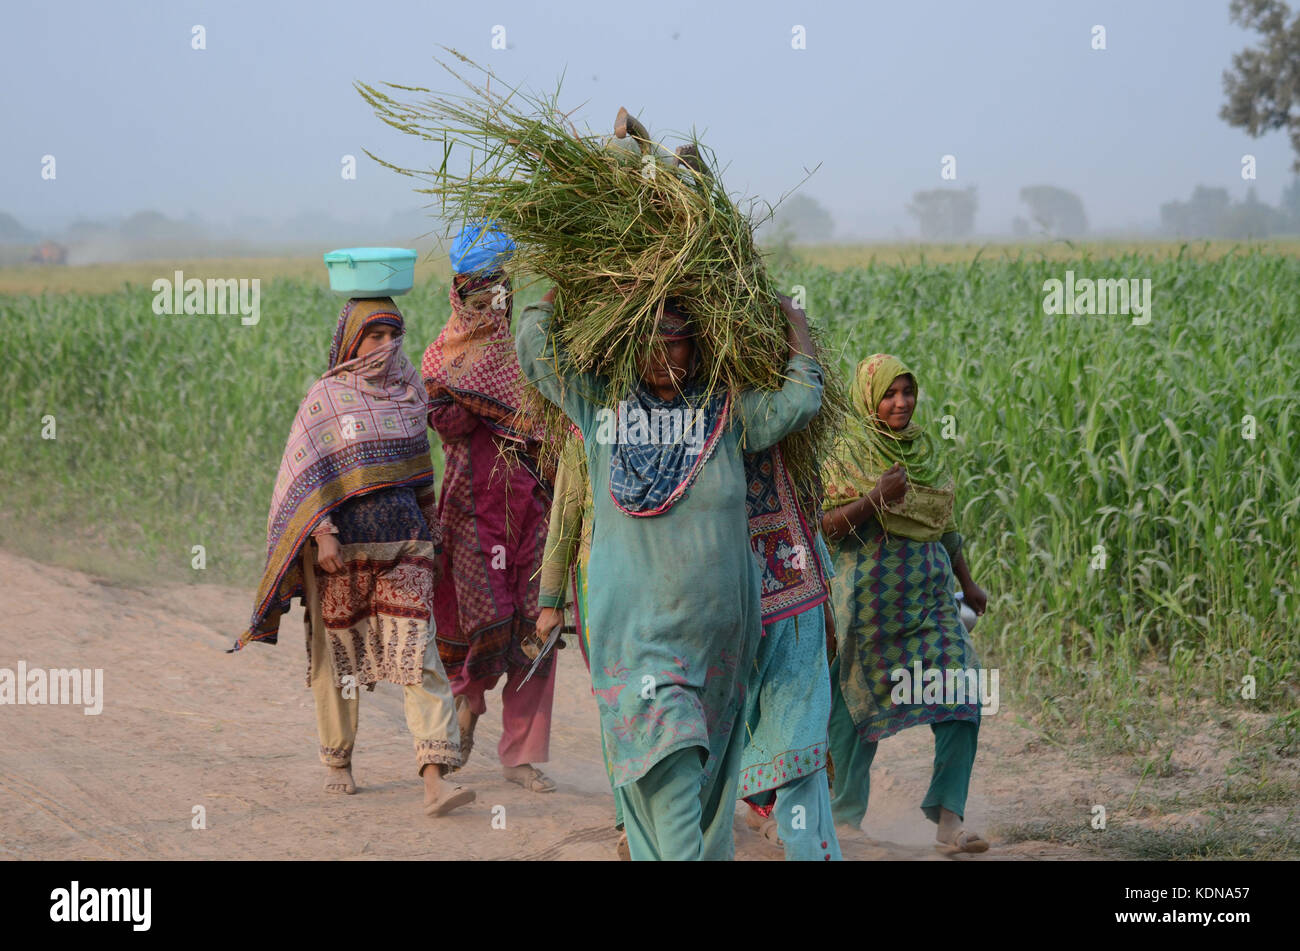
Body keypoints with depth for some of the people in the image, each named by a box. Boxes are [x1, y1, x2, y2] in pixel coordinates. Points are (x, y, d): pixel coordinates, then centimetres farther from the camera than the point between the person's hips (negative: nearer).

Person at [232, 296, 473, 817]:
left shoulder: (407, 393, 11)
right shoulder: (327, 396, -2)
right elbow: (306, 473, -7)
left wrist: (429, 536, 23)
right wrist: (322, 534, -18)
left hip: (404, 541, 3)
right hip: (343, 544, -3)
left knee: (417, 651, -9)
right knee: (337, 654, 8)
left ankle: (435, 781, -17)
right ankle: (337, 764, 28)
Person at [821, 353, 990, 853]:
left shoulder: (925, 448, 12)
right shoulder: (848, 456, -4)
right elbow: (825, 527, -9)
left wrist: (968, 583, 25)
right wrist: (874, 500, -22)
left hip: (931, 593, 4)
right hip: (872, 594, -4)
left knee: (960, 692, -11)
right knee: (860, 700, 6)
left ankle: (949, 820, -14)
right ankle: (846, 811, 26)